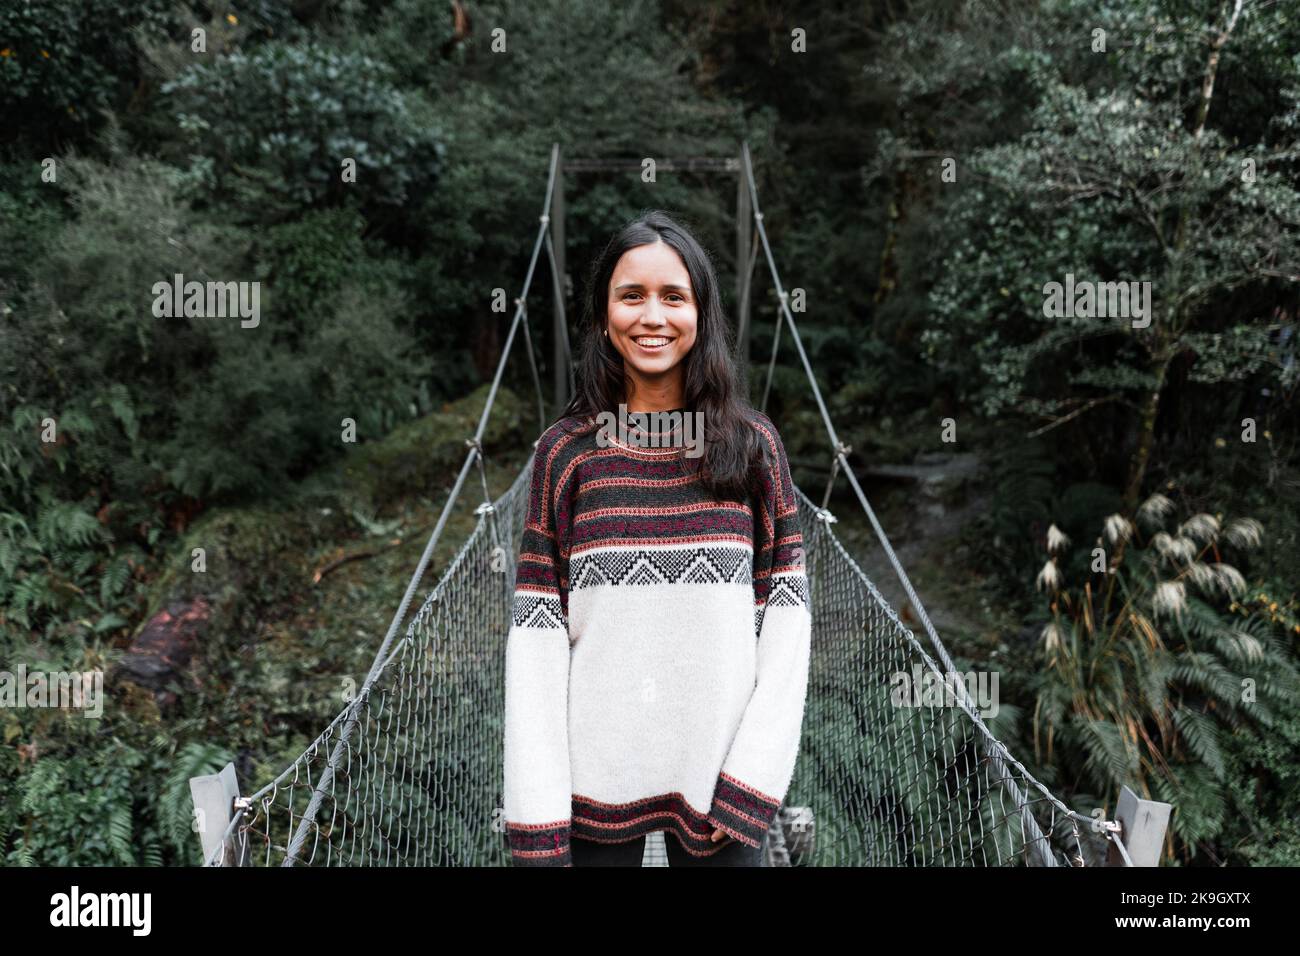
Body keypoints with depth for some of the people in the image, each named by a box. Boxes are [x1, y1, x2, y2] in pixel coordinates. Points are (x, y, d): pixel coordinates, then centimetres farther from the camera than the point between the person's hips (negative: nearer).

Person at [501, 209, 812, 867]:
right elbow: (536, 631, -4)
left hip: (717, 782, 1)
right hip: (591, 782, 0)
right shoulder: (563, 451, -1)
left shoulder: (753, 444, 1)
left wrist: (752, 779, -8)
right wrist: (536, 821, -8)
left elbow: (787, 616, 0)